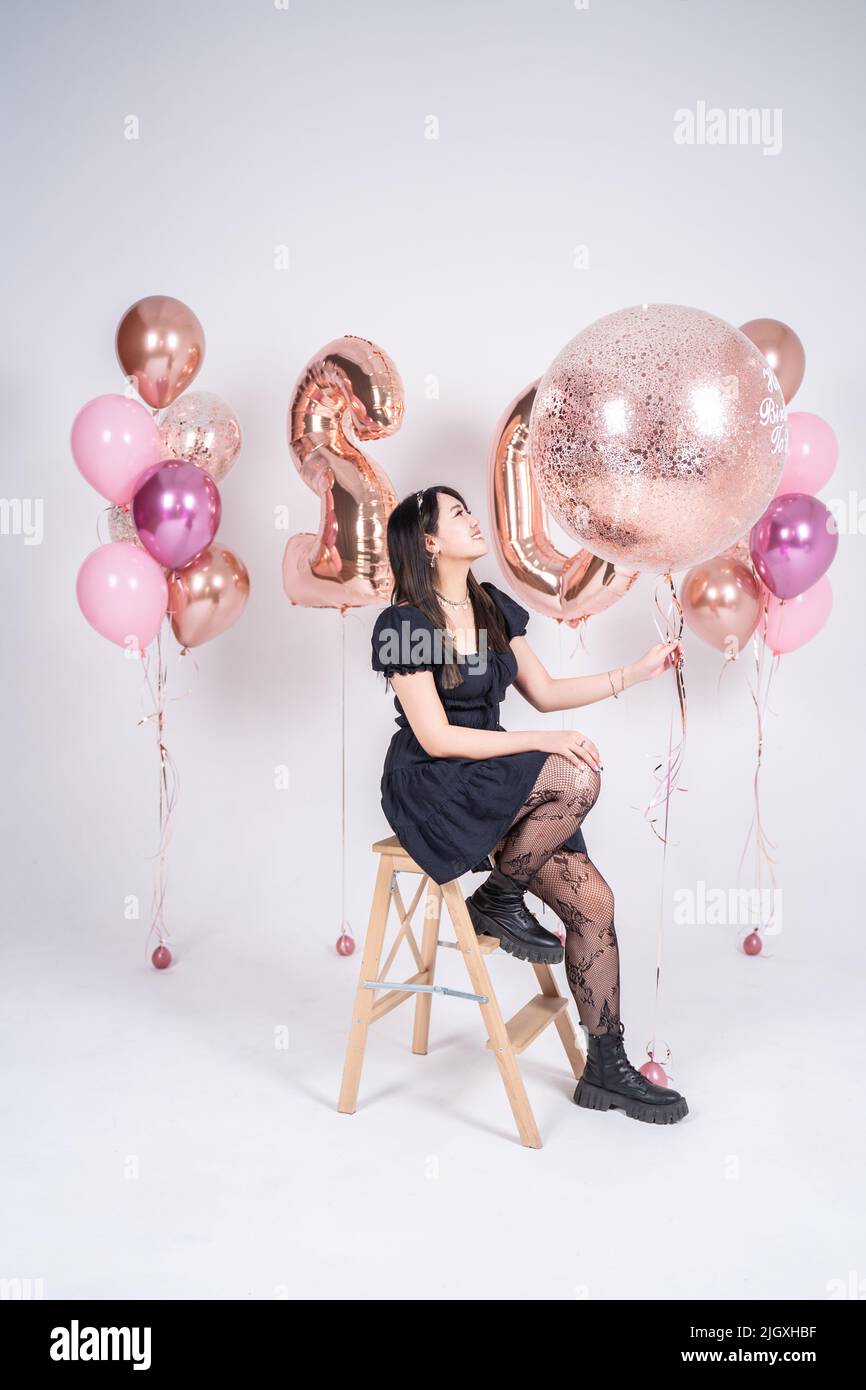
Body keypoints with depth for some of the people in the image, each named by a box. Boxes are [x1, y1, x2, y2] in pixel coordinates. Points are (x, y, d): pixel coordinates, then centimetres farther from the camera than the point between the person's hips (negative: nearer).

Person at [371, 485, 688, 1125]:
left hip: (490, 783, 7)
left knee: (593, 899, -8)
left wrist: (637, 672, 4)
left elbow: (545, 692, 12)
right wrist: (543, 741, -22)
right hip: (430, 790, -7)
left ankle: (606, 1070, 6)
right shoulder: (403, 624, -13)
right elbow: (437, 738, -17)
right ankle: (498, 899, -7)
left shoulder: (492, 605, 9)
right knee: (579, 778, -29)